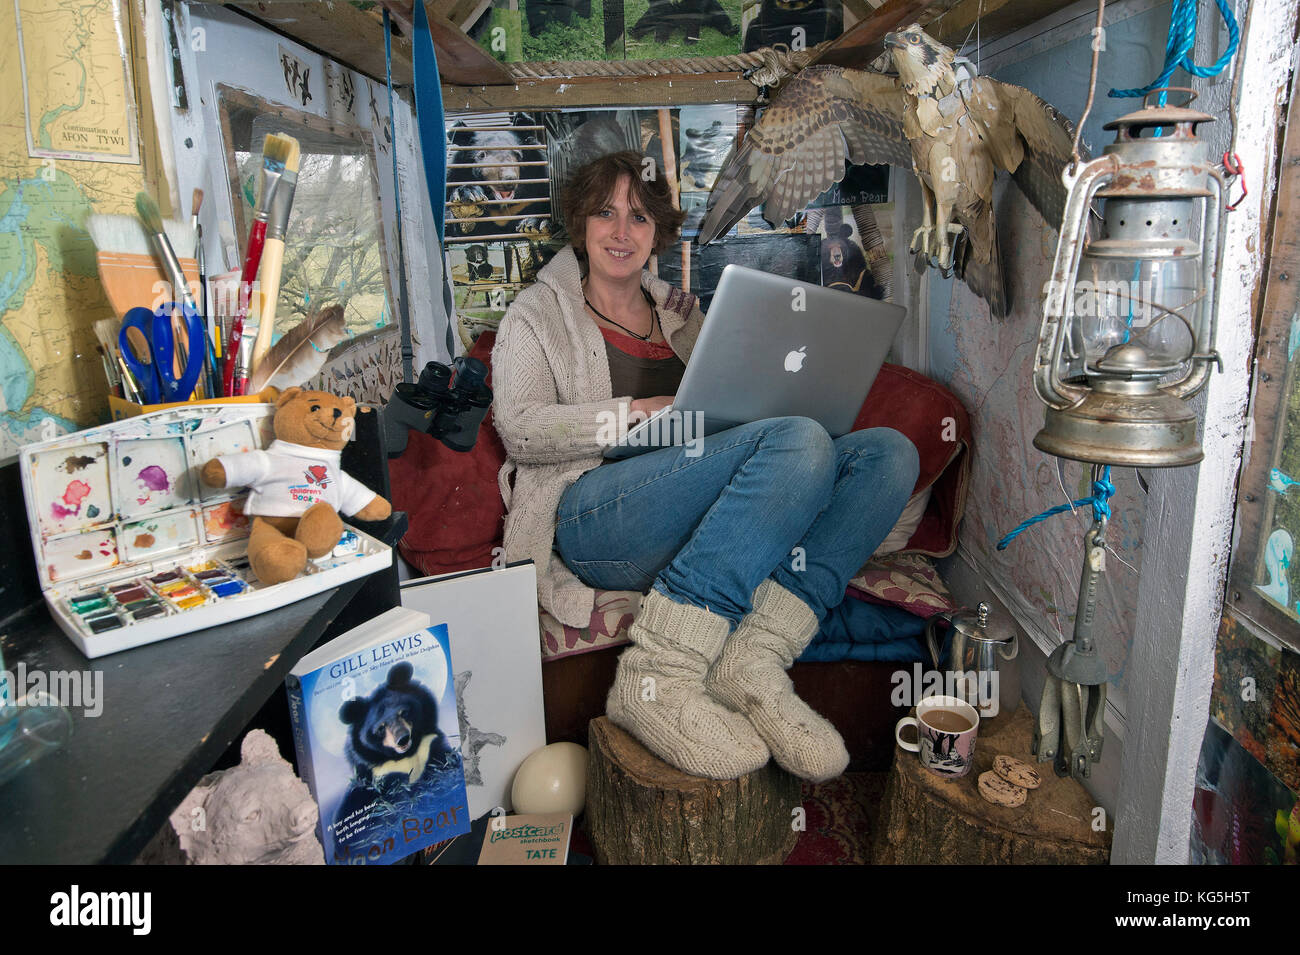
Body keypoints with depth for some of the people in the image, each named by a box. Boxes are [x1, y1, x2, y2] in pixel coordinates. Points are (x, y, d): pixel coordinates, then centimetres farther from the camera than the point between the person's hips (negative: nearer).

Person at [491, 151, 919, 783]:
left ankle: (751, 660, -31)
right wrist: (646, 411, -12)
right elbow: (521, 431, 0)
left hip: (701, 527, 6)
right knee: (801, 441, -29)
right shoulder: (539, 314, 16)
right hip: (590, 515, -5)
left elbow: (724, 410, 29)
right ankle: (655, 678, -32)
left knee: (887, 451, -15)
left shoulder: (680, 312, 30)